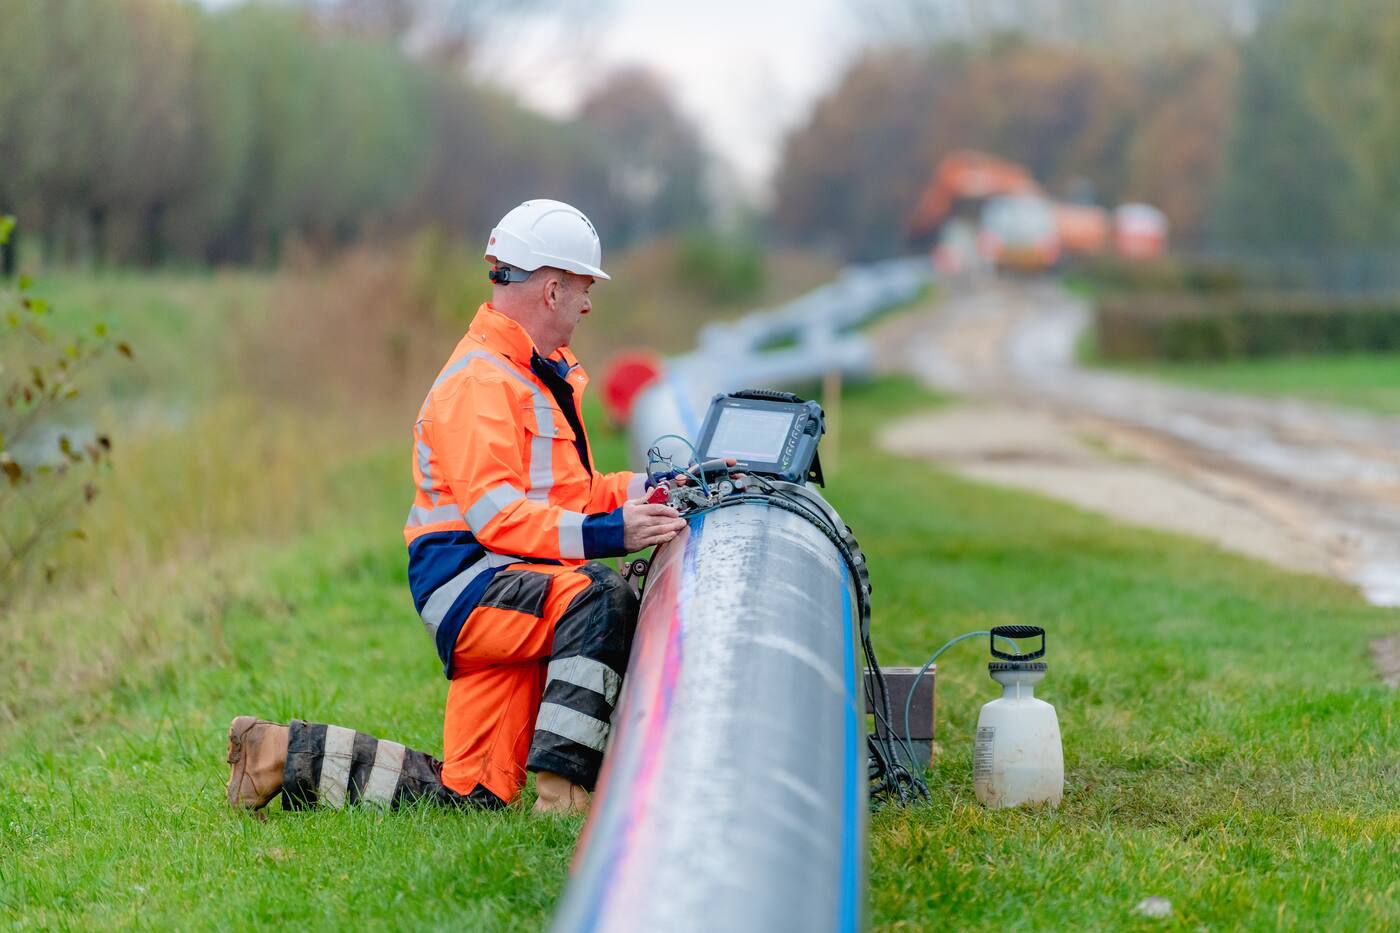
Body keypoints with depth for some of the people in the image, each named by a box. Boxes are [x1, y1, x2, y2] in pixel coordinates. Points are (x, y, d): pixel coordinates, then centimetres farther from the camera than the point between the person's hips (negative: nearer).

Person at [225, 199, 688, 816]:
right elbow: (497, 517, -23)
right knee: (598, 598, -36)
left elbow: (563, 492, 26)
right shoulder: (479, 382, -13)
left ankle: (289, 754, 18)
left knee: (475, 795, 4)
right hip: (467, 581, -10)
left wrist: (640, 490, 10)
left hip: (509, 582, 10)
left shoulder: (540, 372, 22)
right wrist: (606, 533, -32)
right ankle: (562, 799, -35)